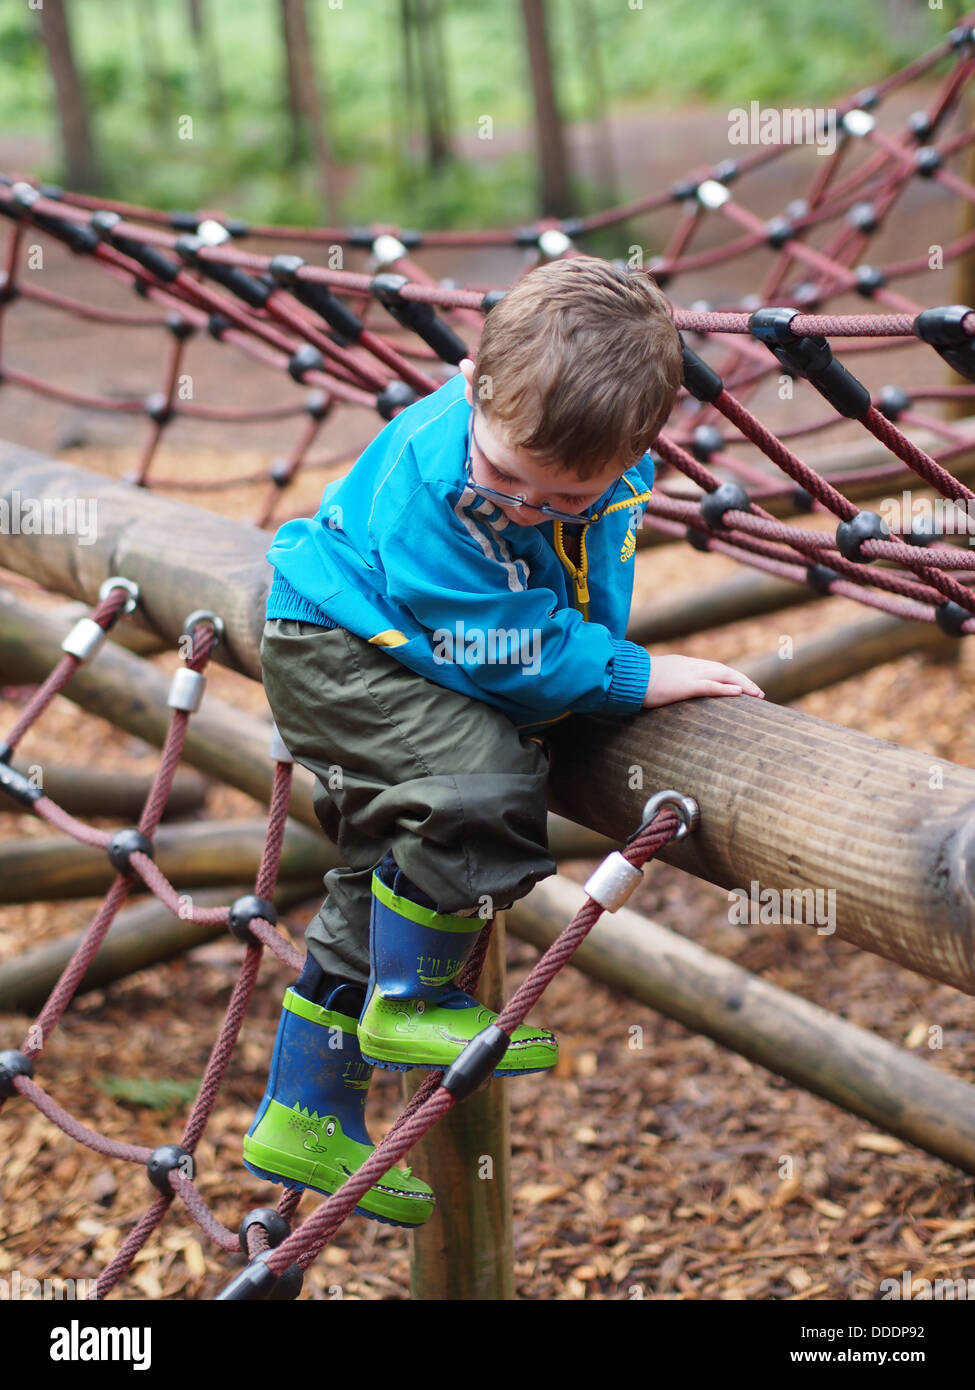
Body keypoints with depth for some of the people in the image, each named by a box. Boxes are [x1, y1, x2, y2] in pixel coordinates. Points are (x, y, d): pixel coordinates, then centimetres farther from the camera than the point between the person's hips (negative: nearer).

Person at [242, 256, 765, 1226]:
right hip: (344, 644, -7)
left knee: (385, 877, 14)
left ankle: (304, 1121, 27)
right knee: (479, 785, -31)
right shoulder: (431, 474, -35)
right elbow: (511, 656, -31)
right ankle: (409, 1005, -7)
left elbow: (592, 594, 8)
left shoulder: (612, 465, -17)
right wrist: (636, 679, -25)